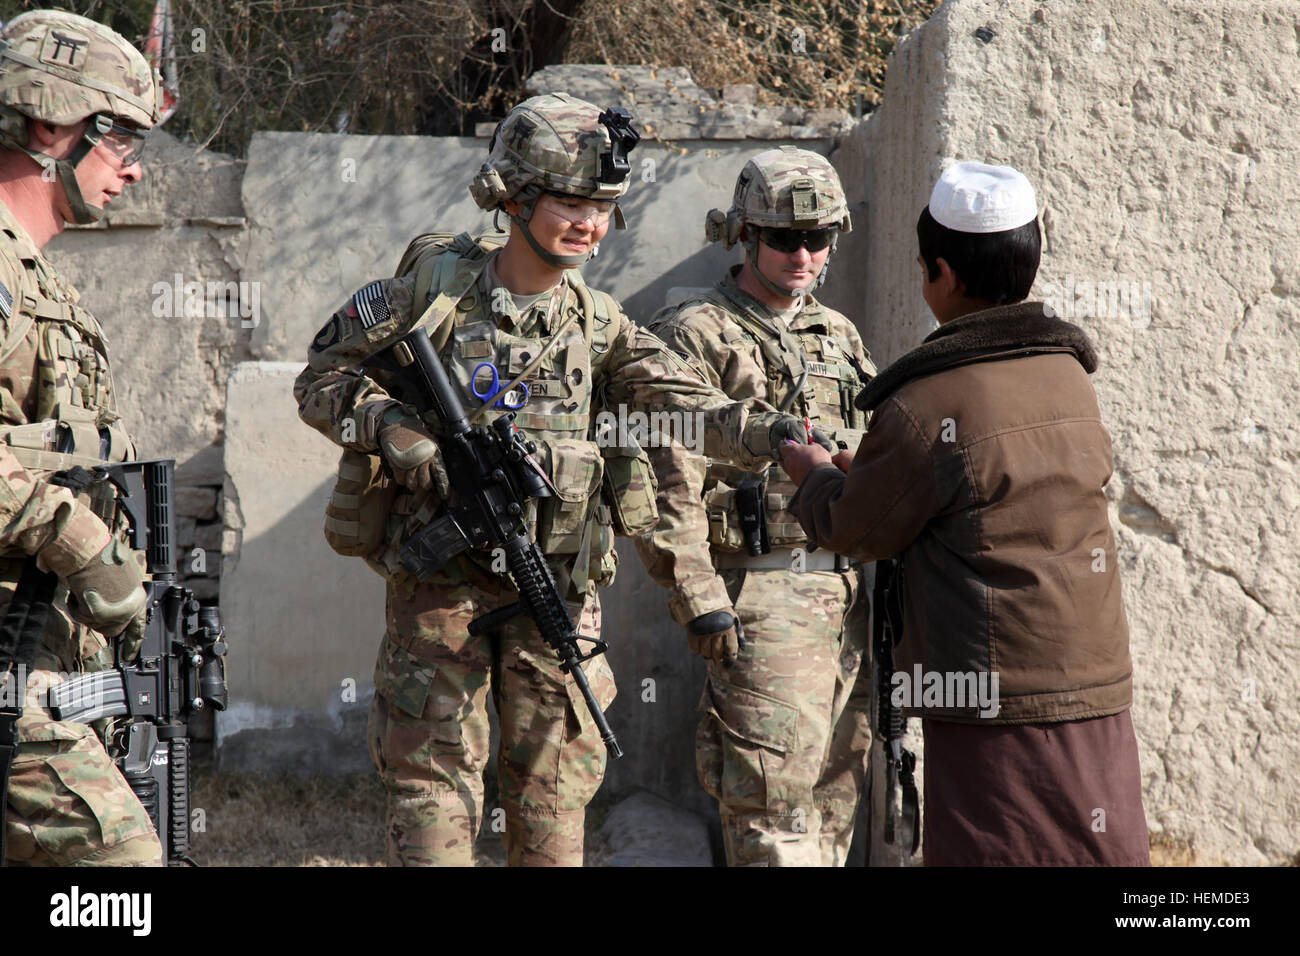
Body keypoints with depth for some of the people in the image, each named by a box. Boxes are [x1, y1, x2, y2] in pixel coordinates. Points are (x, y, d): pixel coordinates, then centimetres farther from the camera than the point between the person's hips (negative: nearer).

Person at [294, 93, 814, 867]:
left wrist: (775, 434, -24)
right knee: (435, 784, 0)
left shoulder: (599, 324, 5)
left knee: (556, 789, 9)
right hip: (442, 584, -3)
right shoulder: (435, 288, -6)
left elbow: (688, 404, -6)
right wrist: (398, 437, -15)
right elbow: (322, 378, 2)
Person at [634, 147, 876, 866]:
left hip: (846, 592, 7)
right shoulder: (696, 336, -7)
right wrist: (700, 605, -17)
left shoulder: (838, 335, 16)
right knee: (773, 807, -8)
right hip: (763, 604, -7)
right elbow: (667, 488, -12)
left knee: (835, 800, 12)